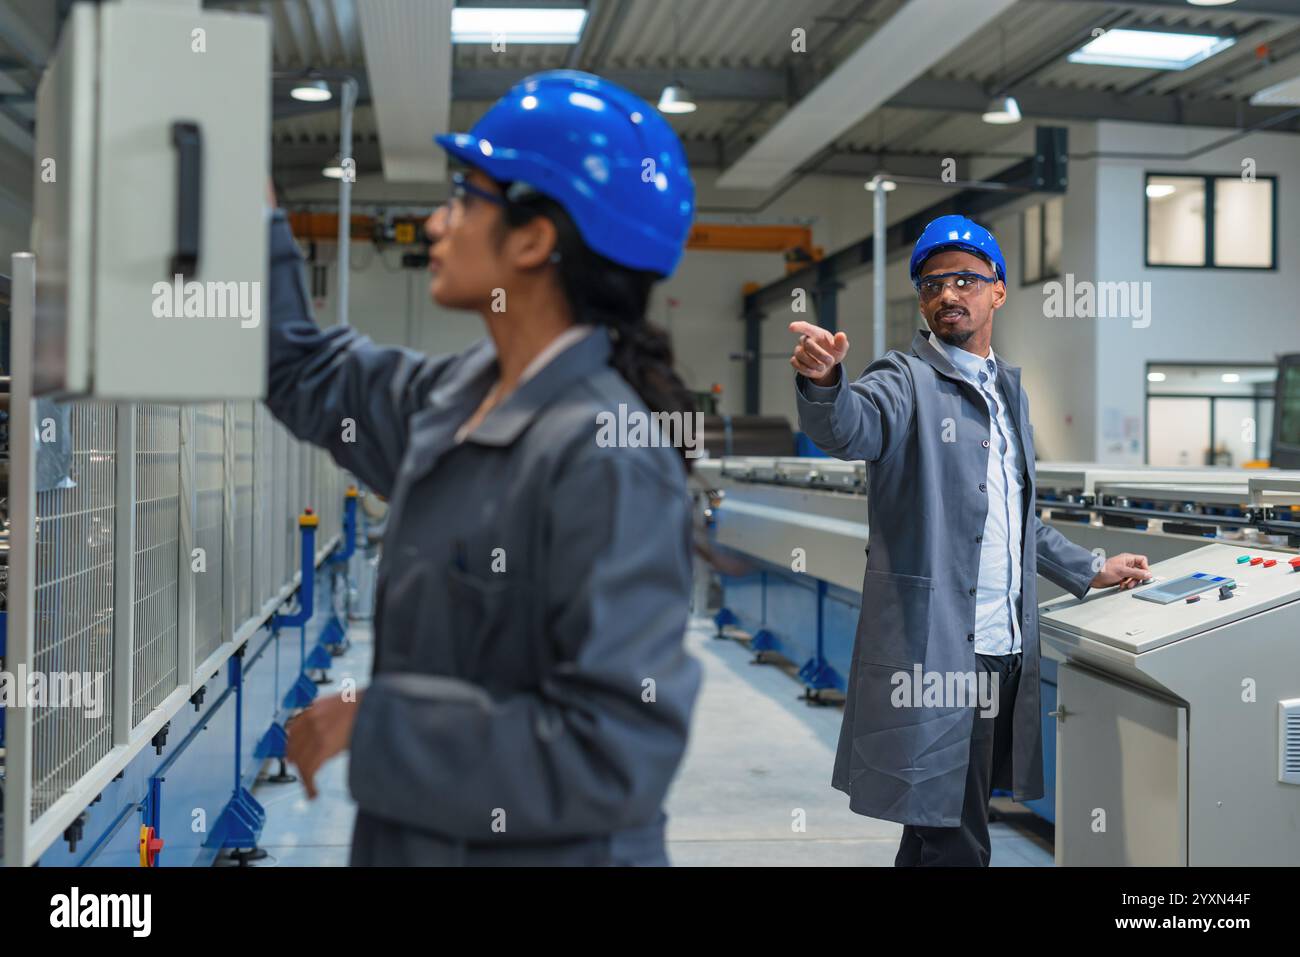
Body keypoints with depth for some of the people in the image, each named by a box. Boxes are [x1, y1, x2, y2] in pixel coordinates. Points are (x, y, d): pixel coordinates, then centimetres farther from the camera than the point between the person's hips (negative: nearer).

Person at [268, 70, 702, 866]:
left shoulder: (608, 459, -25)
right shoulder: (455, 396, 1)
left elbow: (619, 752, -29)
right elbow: (306, 376, 21)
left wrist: (375, 726, -22)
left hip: (543, 847, -7)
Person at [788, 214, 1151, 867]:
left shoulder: (1009, 391, 18)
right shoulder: (908, 383, -6)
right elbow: (848, 426, -29)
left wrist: (1088, 571, 26)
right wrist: (822, 381, -49)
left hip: (1007, 644, 7)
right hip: (935, 646, -7)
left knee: (958, 821, 14)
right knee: (952, 842, -4)